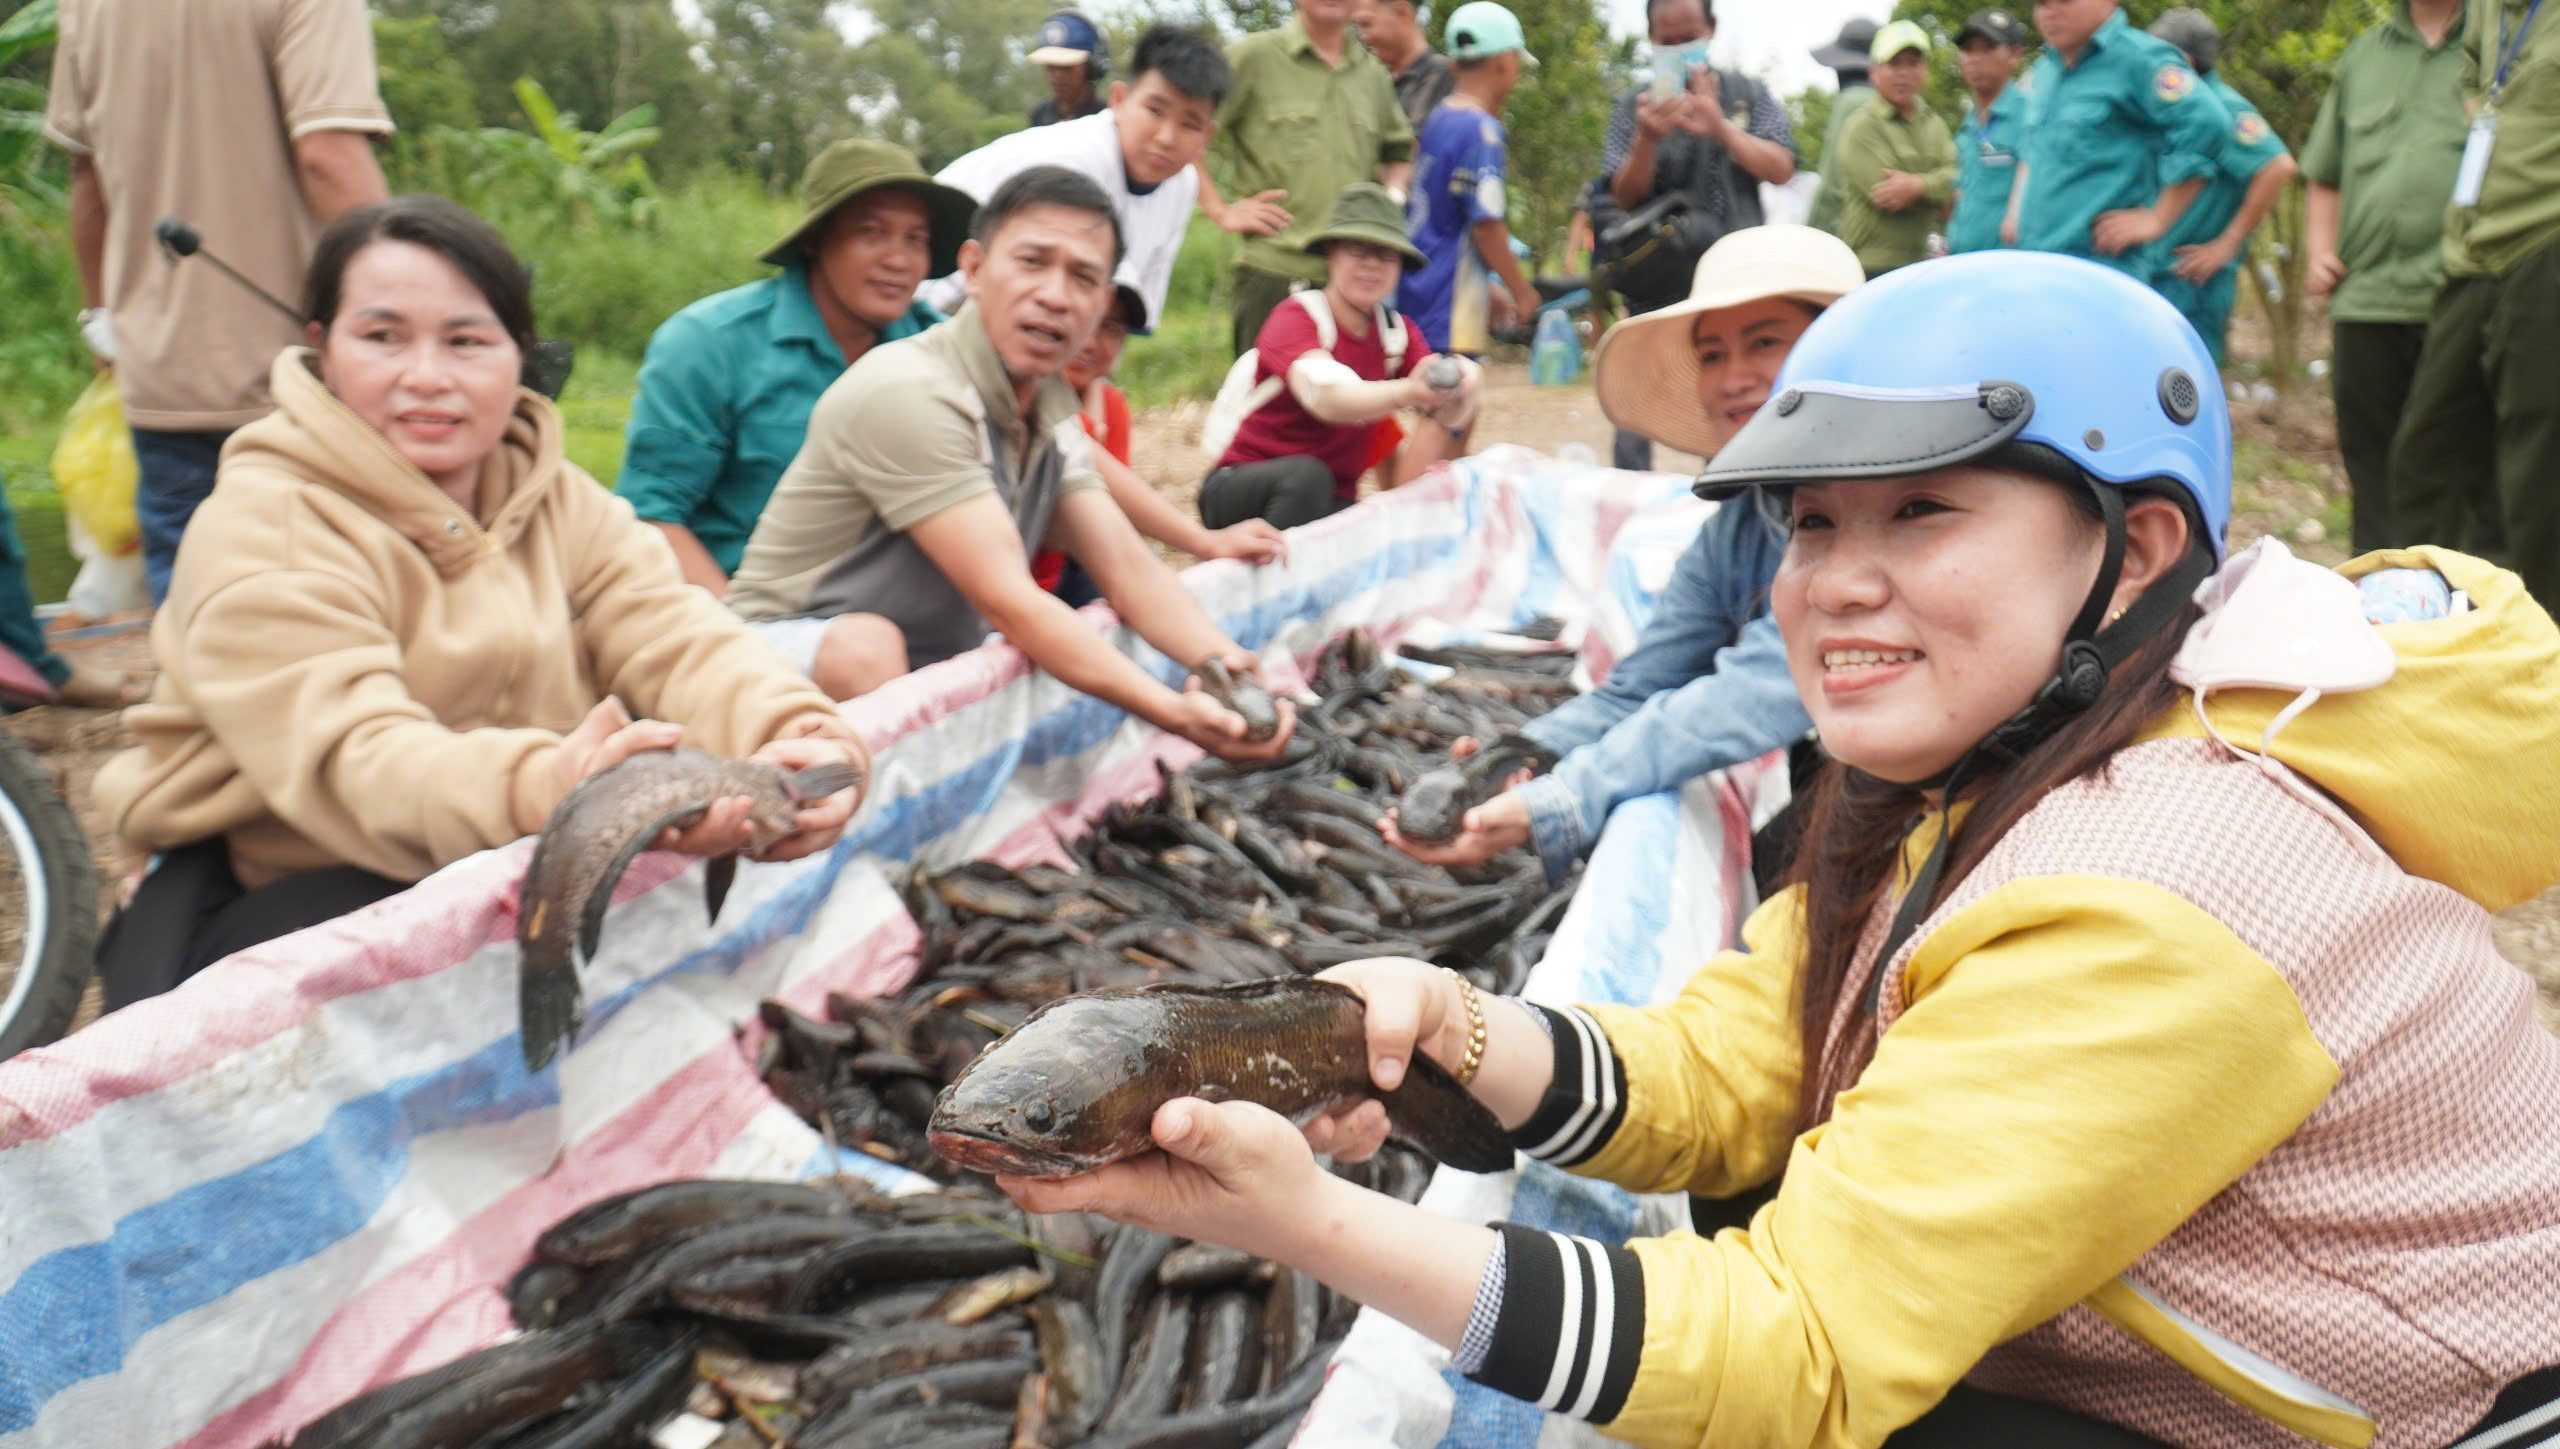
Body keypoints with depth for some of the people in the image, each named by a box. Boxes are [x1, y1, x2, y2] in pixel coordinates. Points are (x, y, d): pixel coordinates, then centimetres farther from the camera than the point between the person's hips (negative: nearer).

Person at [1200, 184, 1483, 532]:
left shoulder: (1400, 333, 3)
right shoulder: (1295, 318, -15)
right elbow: (1326, 398, -37)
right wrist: (1407, 392, -56)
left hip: (1332, 504, 5)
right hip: (1242, 493, -5)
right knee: (1307, 475, -37)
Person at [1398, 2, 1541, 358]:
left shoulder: (1434, 121, 14)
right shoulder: (1483, 130, -12)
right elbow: (1486, 224, -19)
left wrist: (1488, 294, 23)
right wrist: (1522, 292, -7)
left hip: (1412, 298, 9)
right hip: (1451, 313, -9)